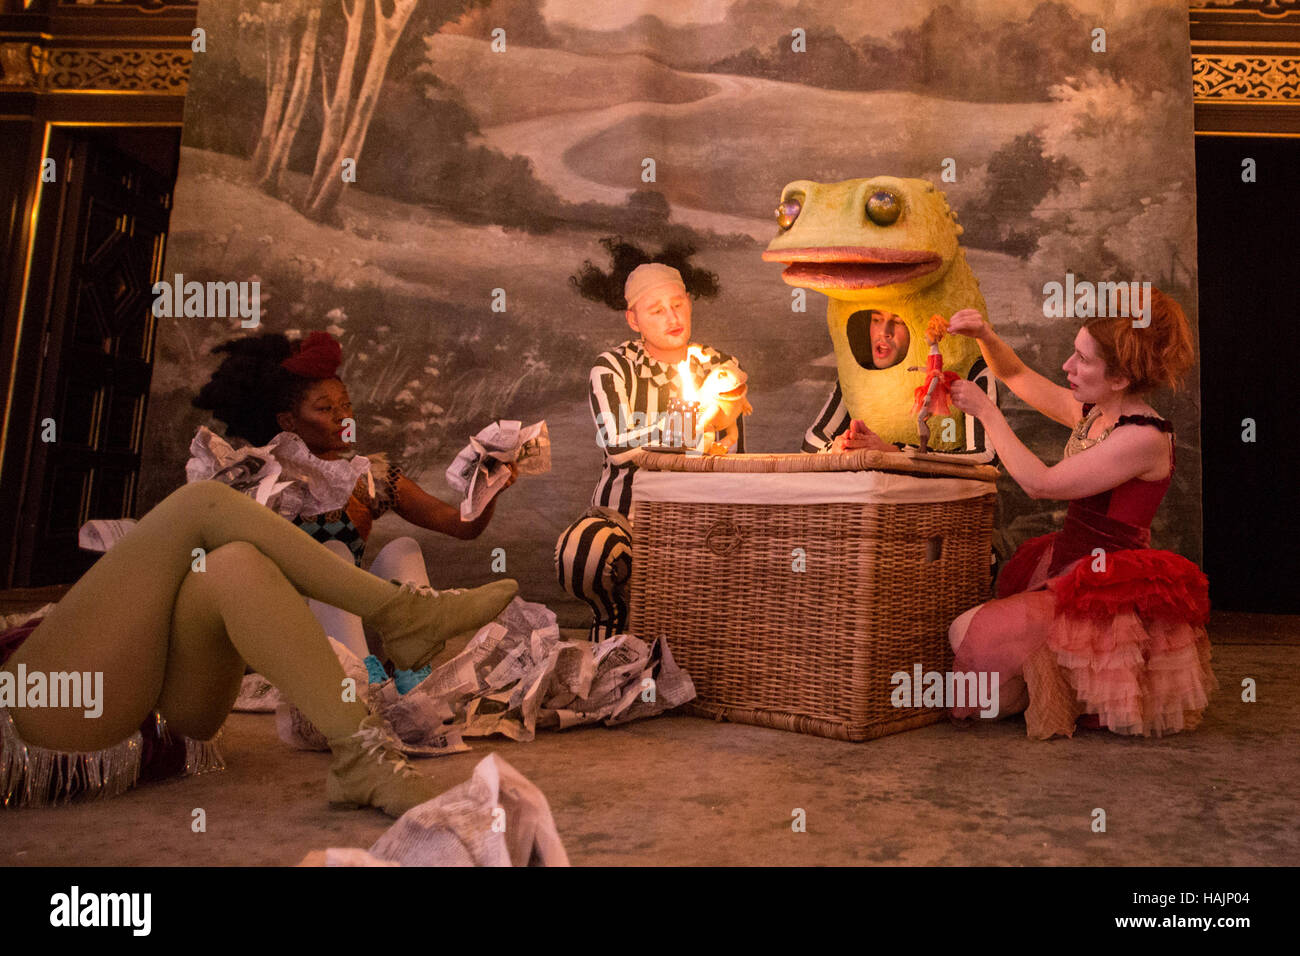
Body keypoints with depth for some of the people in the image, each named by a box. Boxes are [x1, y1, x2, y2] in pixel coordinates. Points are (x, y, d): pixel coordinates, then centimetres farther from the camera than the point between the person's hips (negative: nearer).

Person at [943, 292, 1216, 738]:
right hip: (1067, 570, 9)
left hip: (1105, 592, -9)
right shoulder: (1092, 413, 7)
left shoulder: (1145, 438, -20)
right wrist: (985, 336, 0)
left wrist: (986, 412, -17)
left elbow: (1040, 483, -23)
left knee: (971, 633, -17)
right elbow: (1018, 376, 19)